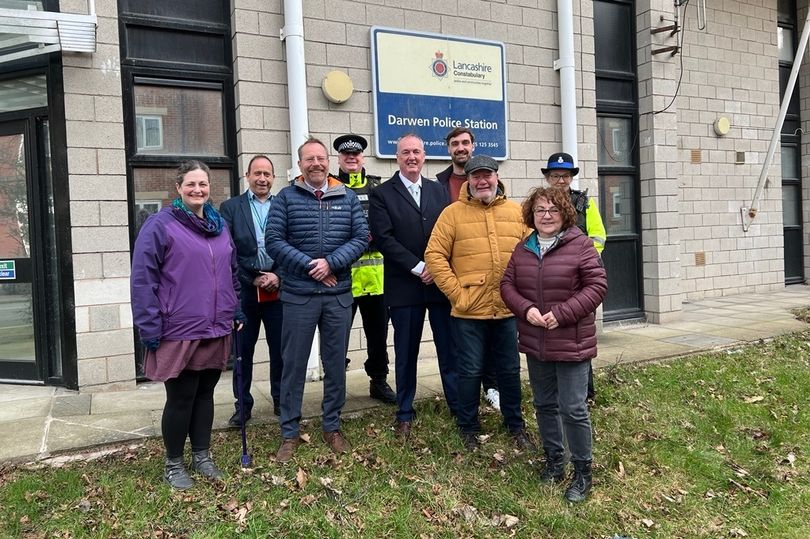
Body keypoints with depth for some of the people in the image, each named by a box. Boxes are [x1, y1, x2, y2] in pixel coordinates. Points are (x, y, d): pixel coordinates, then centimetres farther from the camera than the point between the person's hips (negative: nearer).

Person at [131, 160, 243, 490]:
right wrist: (149, 329, -15)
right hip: (179, 332, -5)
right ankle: (173, 464, 24)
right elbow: (143, 279, -12)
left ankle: (202, 456, 31)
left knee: (205, 394, 15)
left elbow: (232, 273, 18)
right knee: (181, 398, 5)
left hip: (216, 331, 6)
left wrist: (237, 312, 11)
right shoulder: (160, 225, -9)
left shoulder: (219, 225, 11)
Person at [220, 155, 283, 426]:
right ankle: (243, 405, 20)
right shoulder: (230, 207, 4)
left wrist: (278, 276, -10)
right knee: (242, 350, 7)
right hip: (244, 290, -1)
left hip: (277, 289, 1)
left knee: (280, 349, 6)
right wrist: (253, 279, -10)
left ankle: (281, 399, 22)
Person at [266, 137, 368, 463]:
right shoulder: (286, 198, 1)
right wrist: (308, 266, -14)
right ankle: (290, 433, 18)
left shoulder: (347, 198, 6)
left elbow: (361, 237, 0)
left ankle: (332, 427, 27)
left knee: (336, 363, 11)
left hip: (339, 295, 2)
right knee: (293, 364, 5)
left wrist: (331, 262, -13)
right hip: (298, 296, -2)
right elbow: (274, 242, -5)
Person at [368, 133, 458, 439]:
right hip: (405, 286, -2)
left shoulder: (438, 191, 13)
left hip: (442, 282, 3)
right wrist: (418, 268, -14)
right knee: (406, 353, 8)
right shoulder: (382, 195, 0)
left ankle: (459, 406, 21)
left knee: (450, 349, 7)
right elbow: (384, 239, -9)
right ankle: (404, 414, 22)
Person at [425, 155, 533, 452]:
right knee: (470, 371, 8)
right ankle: (468, 428, 27)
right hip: (469, 311, -3)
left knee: (510, 370, 15)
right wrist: (456, 293, -11)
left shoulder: (516, 212, 7)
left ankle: (515, 425, 32)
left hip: (509, 310, 3)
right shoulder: (453, 213, -3)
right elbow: (435, 255, -6)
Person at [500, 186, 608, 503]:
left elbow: (597, 286, -12)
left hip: (571, 343, -5)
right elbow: (507, 285, 6)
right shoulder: (523, 249, 7)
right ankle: (554, 460, 35)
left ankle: (582, 472, 18)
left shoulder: (580, 245, -9)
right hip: (535, 343, 5)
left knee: (573, 409, 0)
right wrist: (526, 309, -13)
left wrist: (562, 313, -19)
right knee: (545, 405, 17)